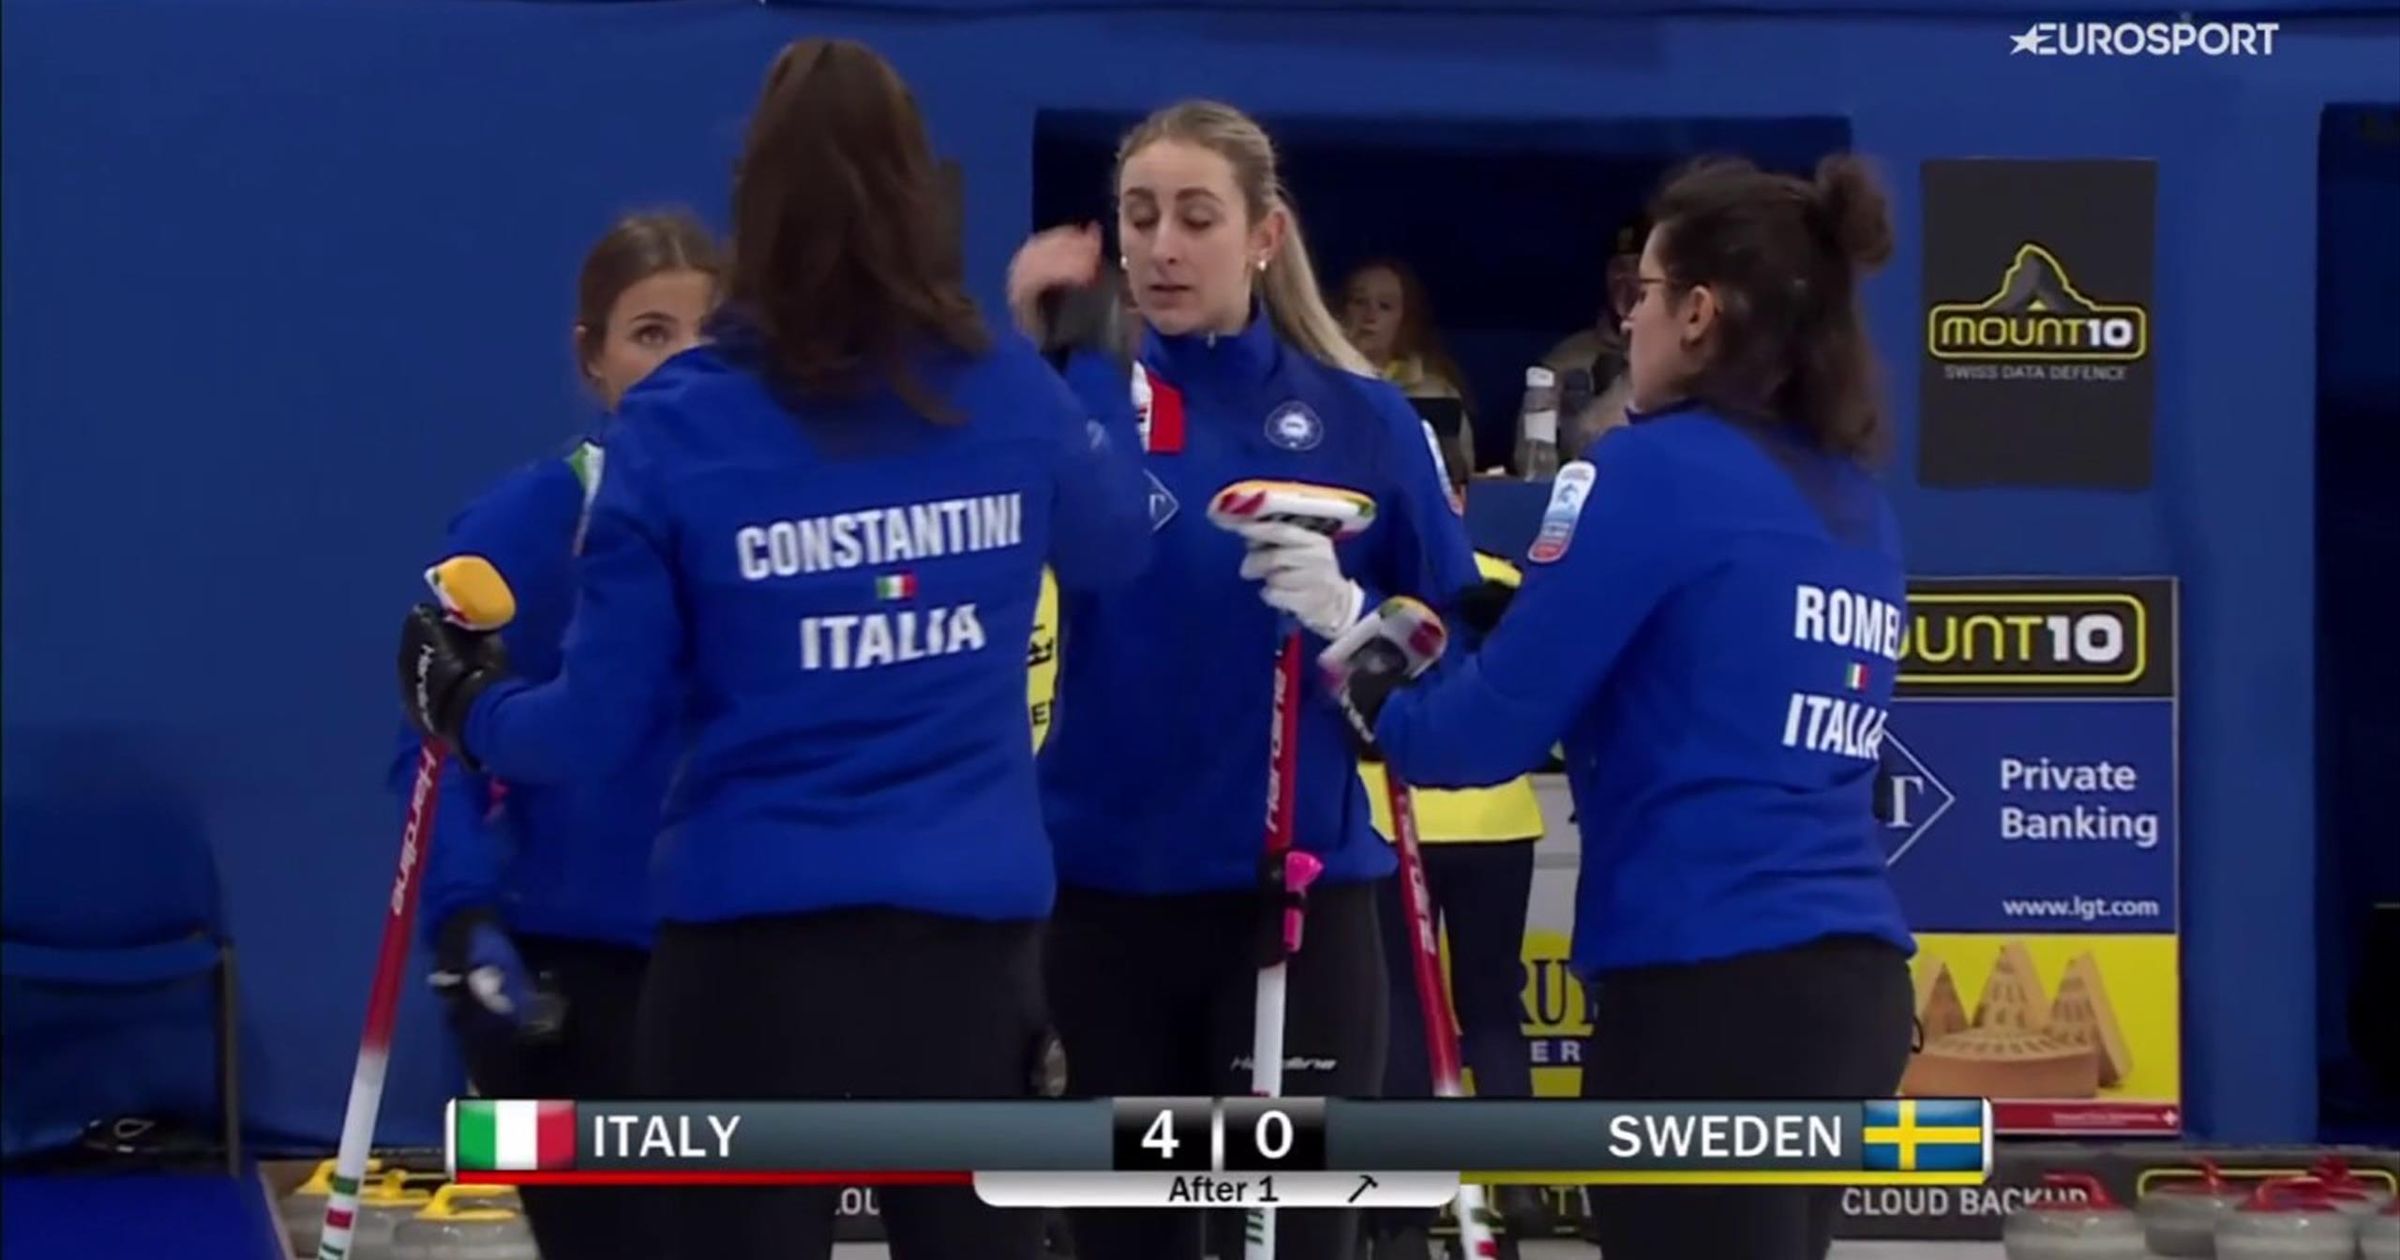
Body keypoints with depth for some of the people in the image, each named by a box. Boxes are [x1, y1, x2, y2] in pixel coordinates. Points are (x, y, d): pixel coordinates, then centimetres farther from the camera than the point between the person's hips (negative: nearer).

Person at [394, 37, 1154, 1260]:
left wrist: (465, 704, 18)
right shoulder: (1008, 390, 0)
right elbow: (1118, 545, 22)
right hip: (969, 932, 3)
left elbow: (596, 724, -3)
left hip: (753, 942, -2)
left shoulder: (682, 423, -8)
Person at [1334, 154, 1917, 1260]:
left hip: (1710, 992, -8)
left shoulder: (1661, 468, -8)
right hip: (1853, 982, 8)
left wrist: (1370, 701, 12)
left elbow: (1497, 725, -9)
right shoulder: (1853, 503, 14)